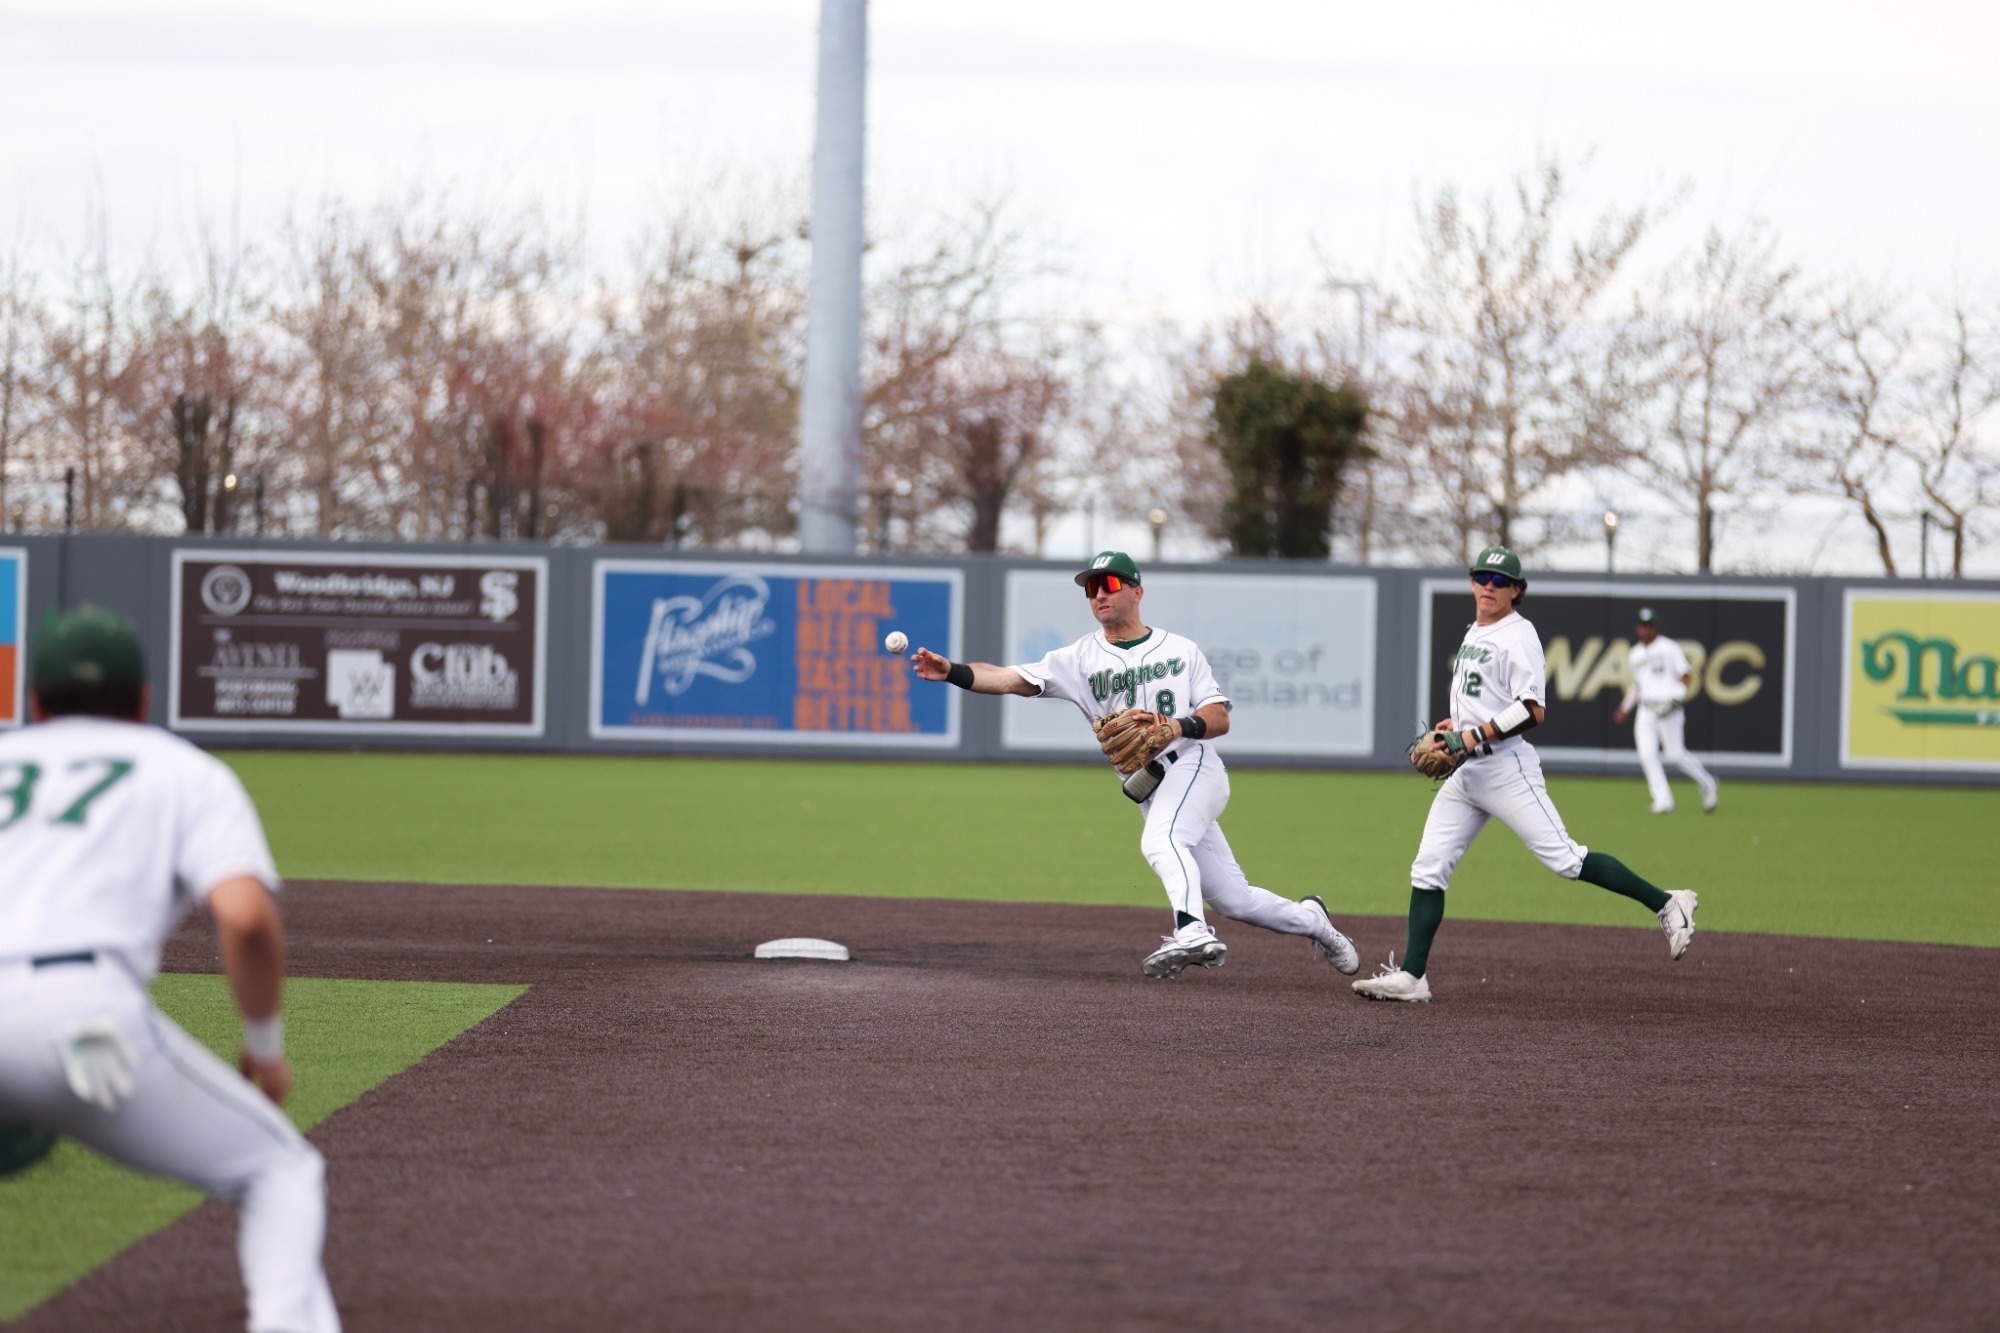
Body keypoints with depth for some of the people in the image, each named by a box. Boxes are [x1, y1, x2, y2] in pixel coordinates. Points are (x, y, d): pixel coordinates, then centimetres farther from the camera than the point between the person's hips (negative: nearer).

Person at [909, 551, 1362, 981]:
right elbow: (1013, 679, -7)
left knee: (1159, 840, -34)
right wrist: (952, 672, -24)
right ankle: (1309, 919, 28)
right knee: (1232, 899, 4)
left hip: (1194, 767, -3)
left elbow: (1220, 719, 0)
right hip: (1151, 792, 3)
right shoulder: (1082, 658, 6)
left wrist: (1181, 727, -21)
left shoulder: (1181, 649, 6)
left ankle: (1193, 933, -47)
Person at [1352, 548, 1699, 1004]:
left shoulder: (1518, 636, -11)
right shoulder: (1474, 635, 17)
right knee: (1427, 868, 1)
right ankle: (1411, 977, 1)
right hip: (1465, 774, 9)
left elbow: (1532, 710, -20)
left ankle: (1666, 904, -2)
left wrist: (1473, 737, -23)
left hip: (1506, 769, -9)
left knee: (1564, 859, -11)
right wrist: (1452, 727, 17)